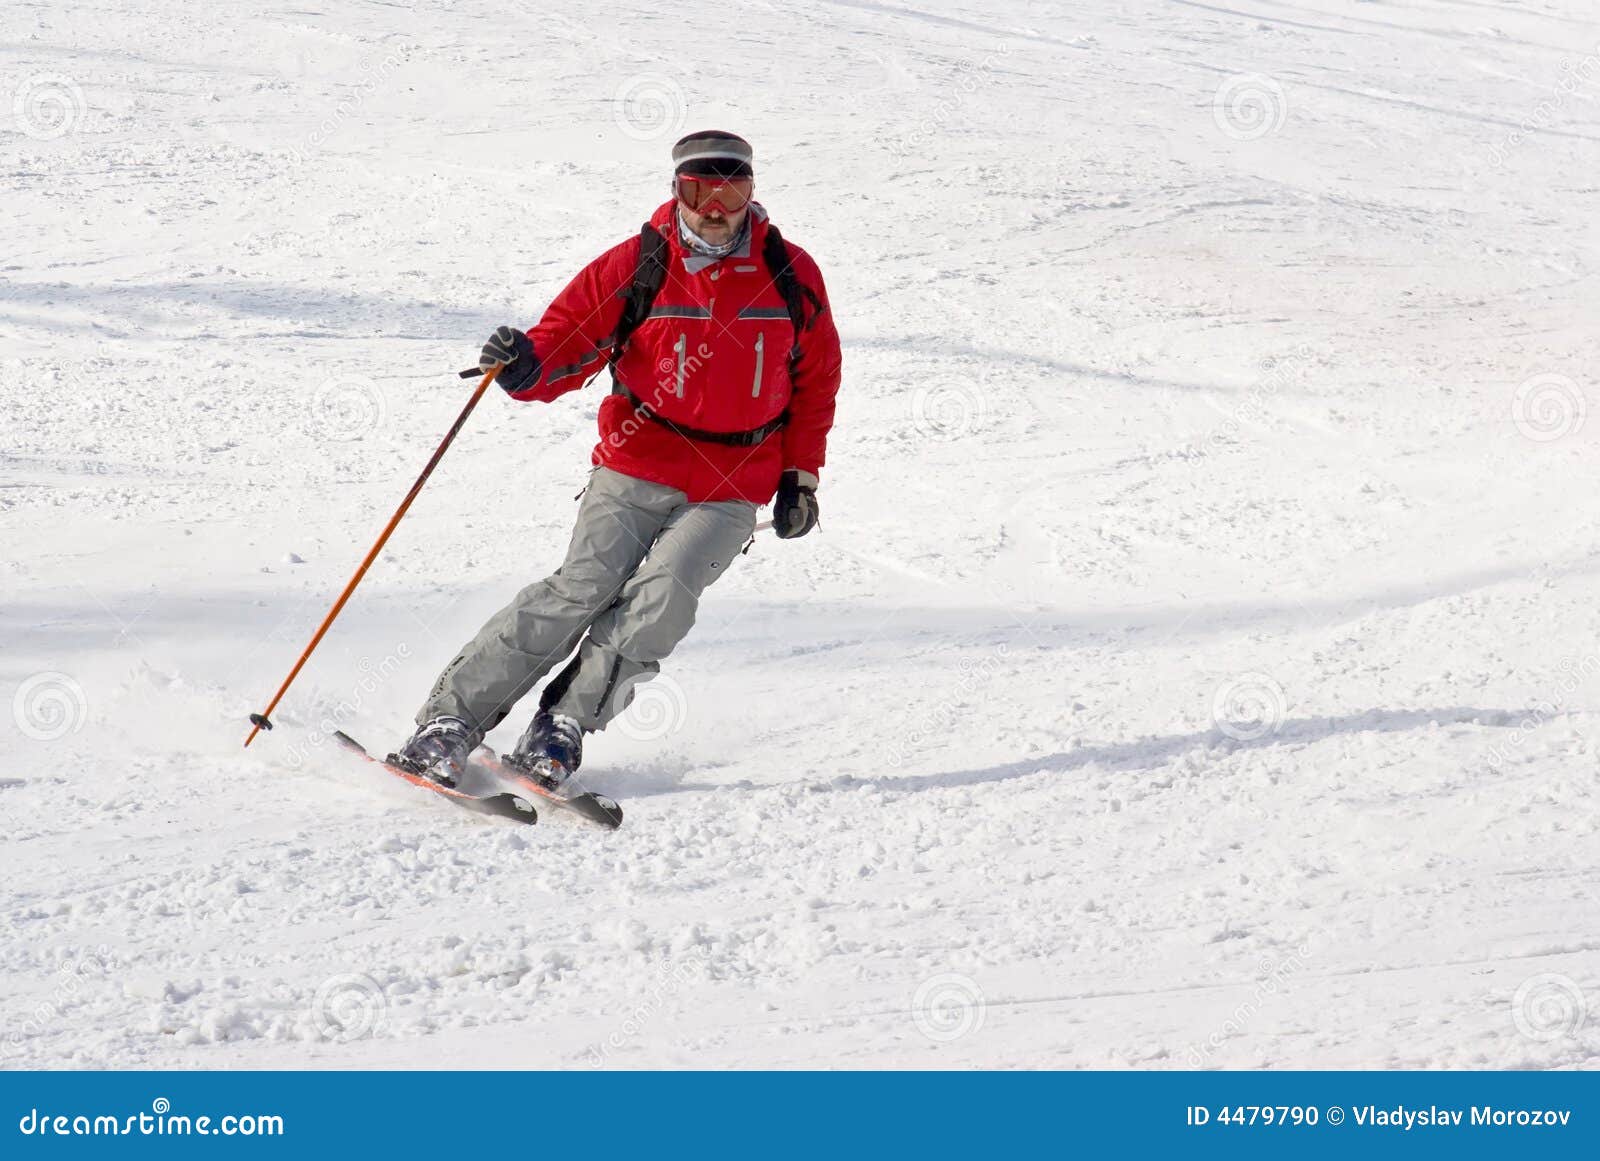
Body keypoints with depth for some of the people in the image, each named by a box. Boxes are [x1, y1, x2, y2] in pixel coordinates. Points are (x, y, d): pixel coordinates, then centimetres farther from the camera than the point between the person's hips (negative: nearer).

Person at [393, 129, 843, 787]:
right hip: (637, 467, -1)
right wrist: (527, 367, -26)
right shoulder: (637, 266, -2)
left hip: (733, 491, 1)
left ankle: (562, 728, -16)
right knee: (584, 586, -19)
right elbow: (570, 336, -3)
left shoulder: (791, 275, 3)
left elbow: (817, 378, 14)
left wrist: (800, 475, 11)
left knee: (664, 591, -24)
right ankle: (452, 719, -13)